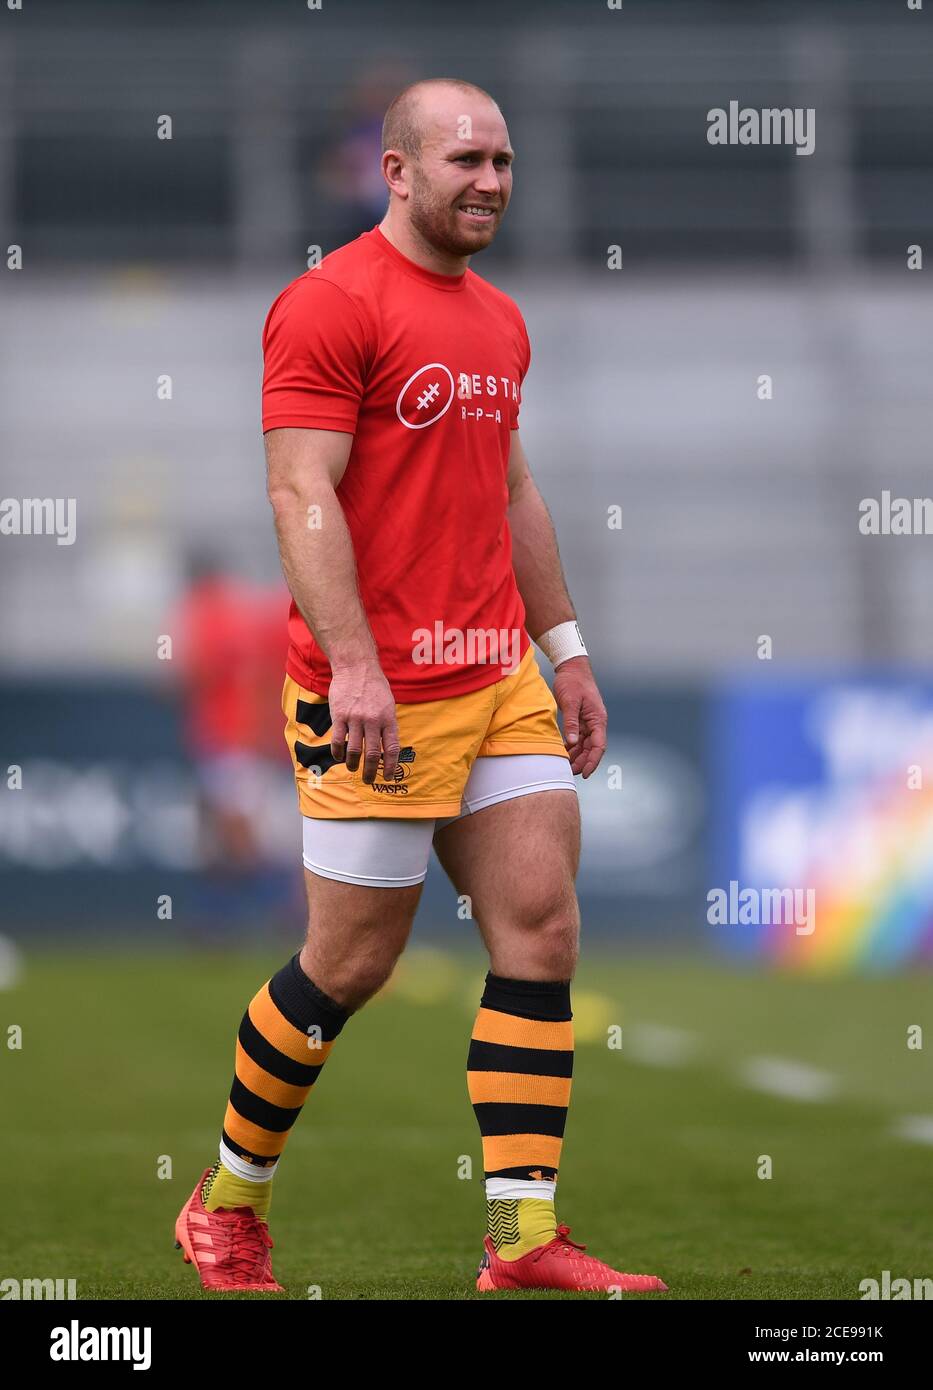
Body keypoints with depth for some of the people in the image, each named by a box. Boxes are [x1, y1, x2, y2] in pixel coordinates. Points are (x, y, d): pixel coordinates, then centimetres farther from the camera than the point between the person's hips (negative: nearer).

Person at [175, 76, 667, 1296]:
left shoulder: (499, 322, 16)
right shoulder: (332, 304, -10)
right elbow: (303, 497, -16)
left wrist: (565, 647, 20)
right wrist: (352, 665, -24)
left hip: (501, 679, 8)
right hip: (381, 697, -8)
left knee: (543, 929, -2)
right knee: (352, 963, -1)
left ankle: (523, 1240, -1)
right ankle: (227, 1209, 18)